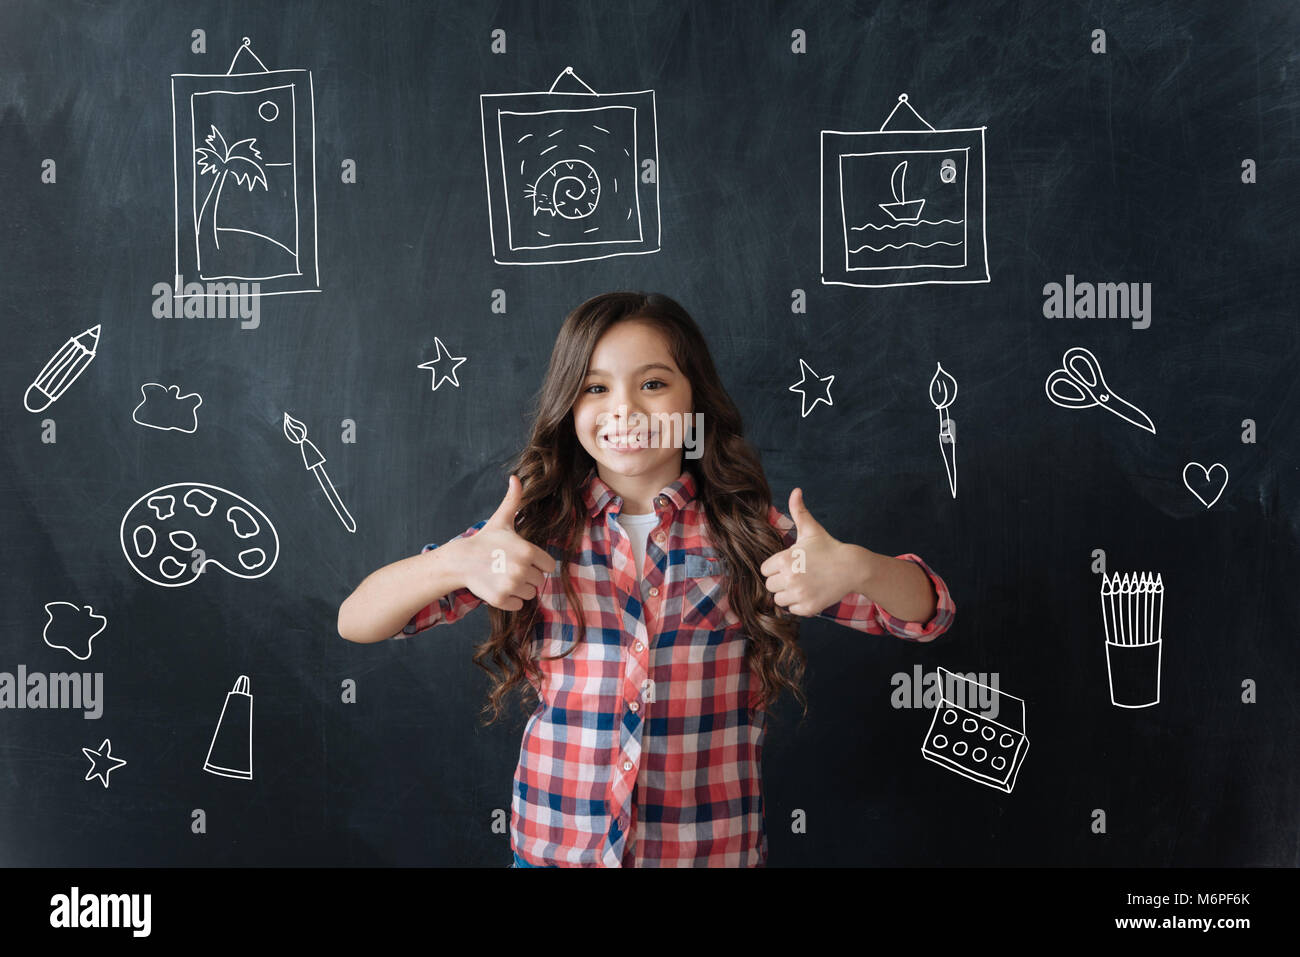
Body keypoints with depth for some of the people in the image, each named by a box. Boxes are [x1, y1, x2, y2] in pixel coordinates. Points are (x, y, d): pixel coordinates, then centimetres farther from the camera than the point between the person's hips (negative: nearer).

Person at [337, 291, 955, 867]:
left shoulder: (752, 534, -5)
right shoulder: (533, 530, -5)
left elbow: (926, 614, -6)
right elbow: (356, 622, -10)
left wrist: (853, 568, -28)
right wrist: (458, 562, -30)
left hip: (714, 850, 0)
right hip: (553, 847, 1)